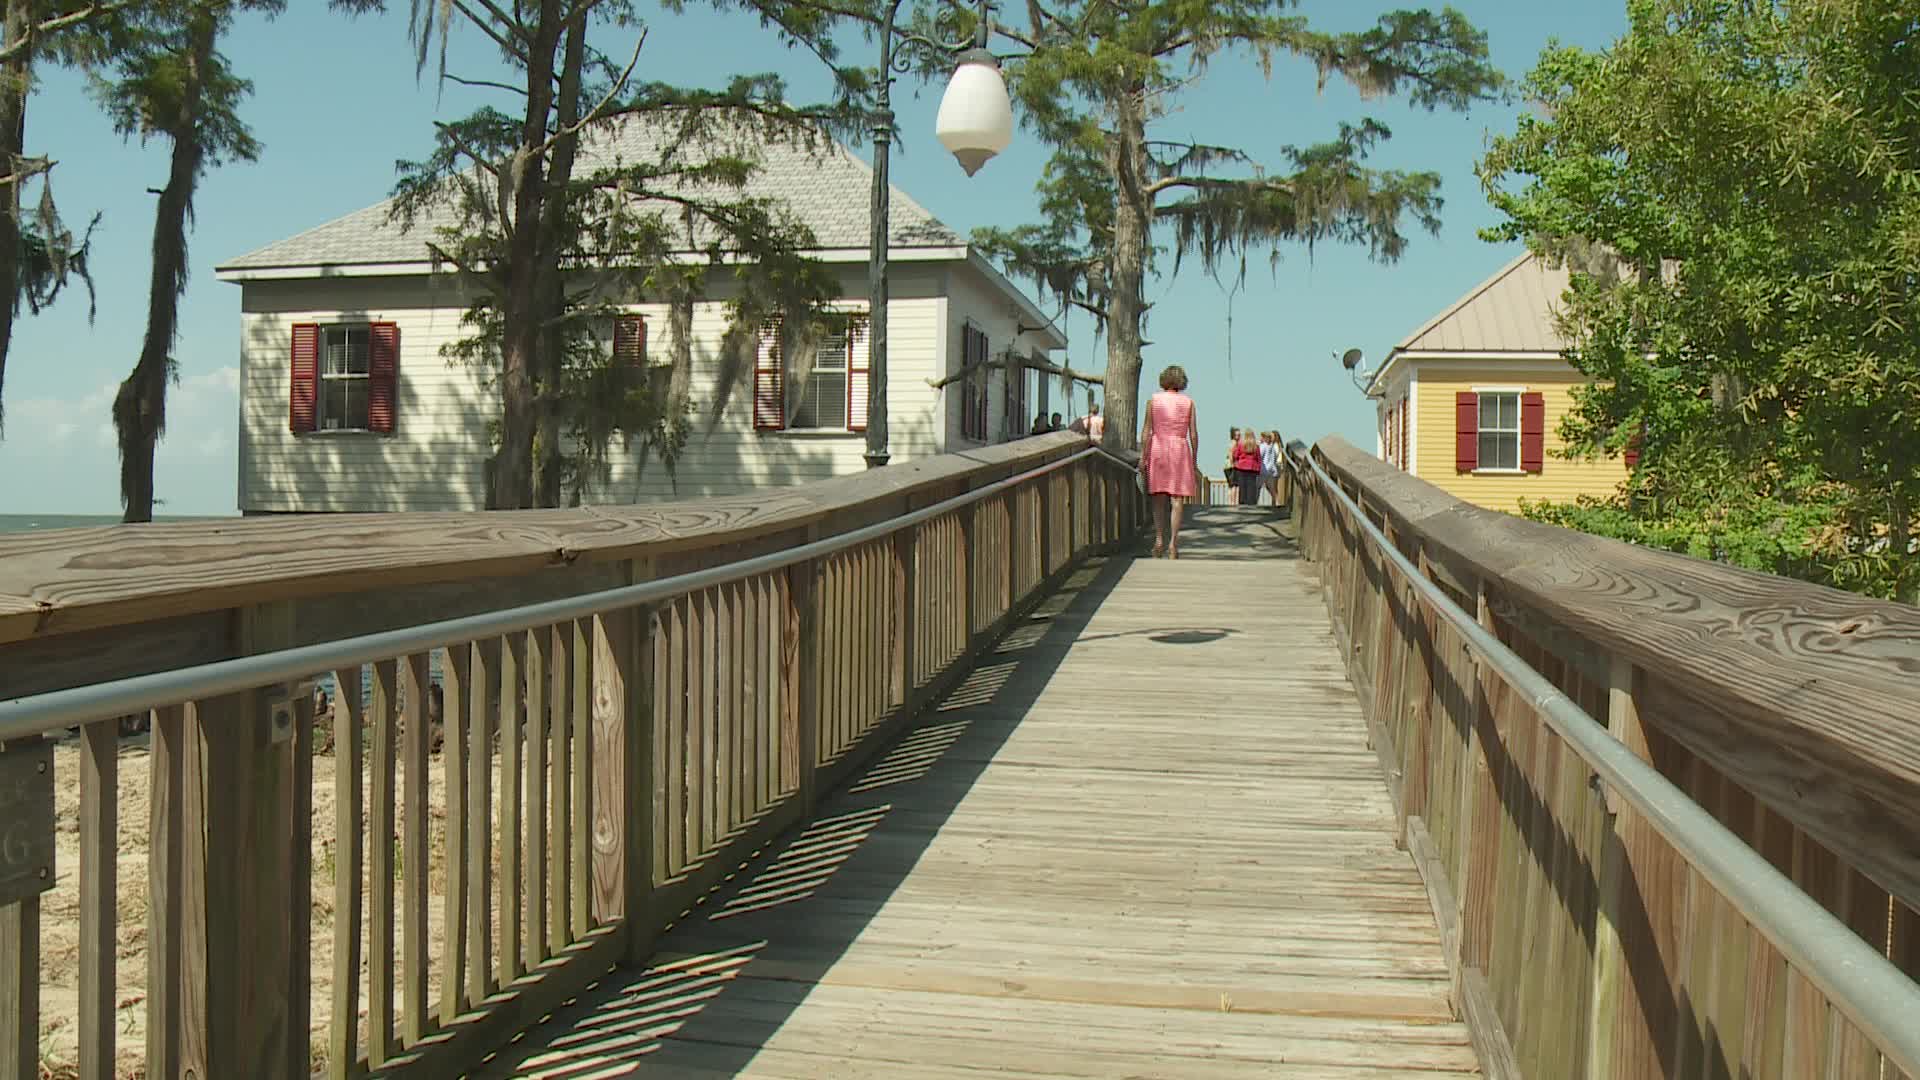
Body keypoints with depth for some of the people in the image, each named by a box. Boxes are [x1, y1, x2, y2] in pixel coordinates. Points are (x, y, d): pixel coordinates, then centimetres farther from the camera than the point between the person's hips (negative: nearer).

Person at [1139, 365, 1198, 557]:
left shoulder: (1153, 400, 2)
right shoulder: (1188, 402, 3)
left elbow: (1146, 431, -3)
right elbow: (1193, 434, 1)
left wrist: (1142, 457, -1)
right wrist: (1194, 460, 7)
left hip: (1157, 448, 0)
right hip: (1180, 449, 0)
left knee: (1158, 499, 10)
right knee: (1177, 500, 0)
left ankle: (1159, 539, 3)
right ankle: (1172, 543, -6)